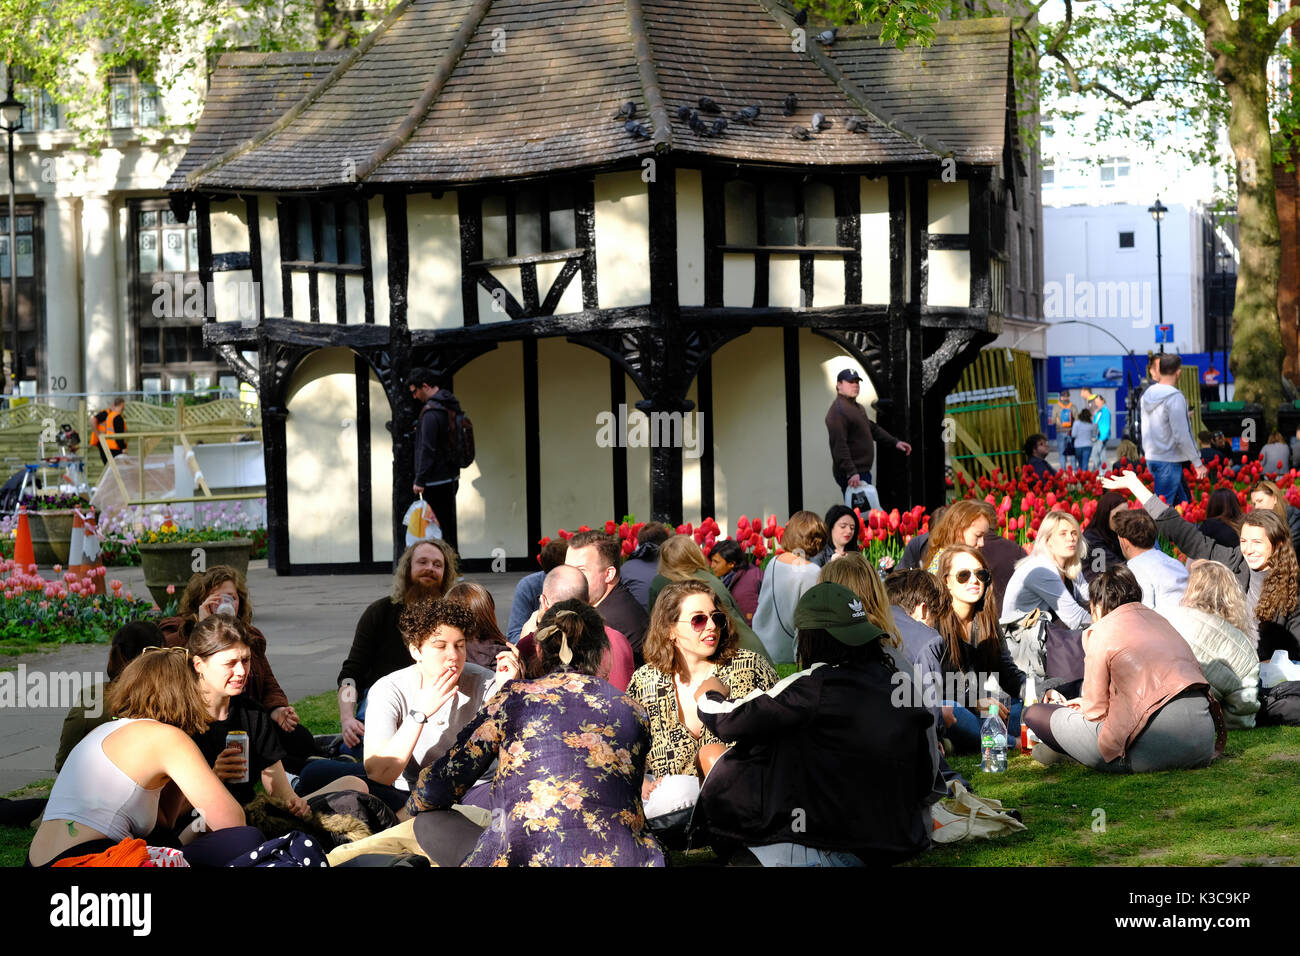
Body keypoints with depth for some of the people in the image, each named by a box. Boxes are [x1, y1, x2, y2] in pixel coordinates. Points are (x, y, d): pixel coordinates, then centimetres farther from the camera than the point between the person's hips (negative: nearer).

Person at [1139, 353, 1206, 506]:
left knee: (1181, 502, 14)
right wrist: (1198, 463, -10)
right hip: (1168, 461, -8)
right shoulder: (1175, 397, -17)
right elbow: (1182, 436, -18)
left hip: (1151, 458, 8)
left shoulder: (1147, 395, 8)